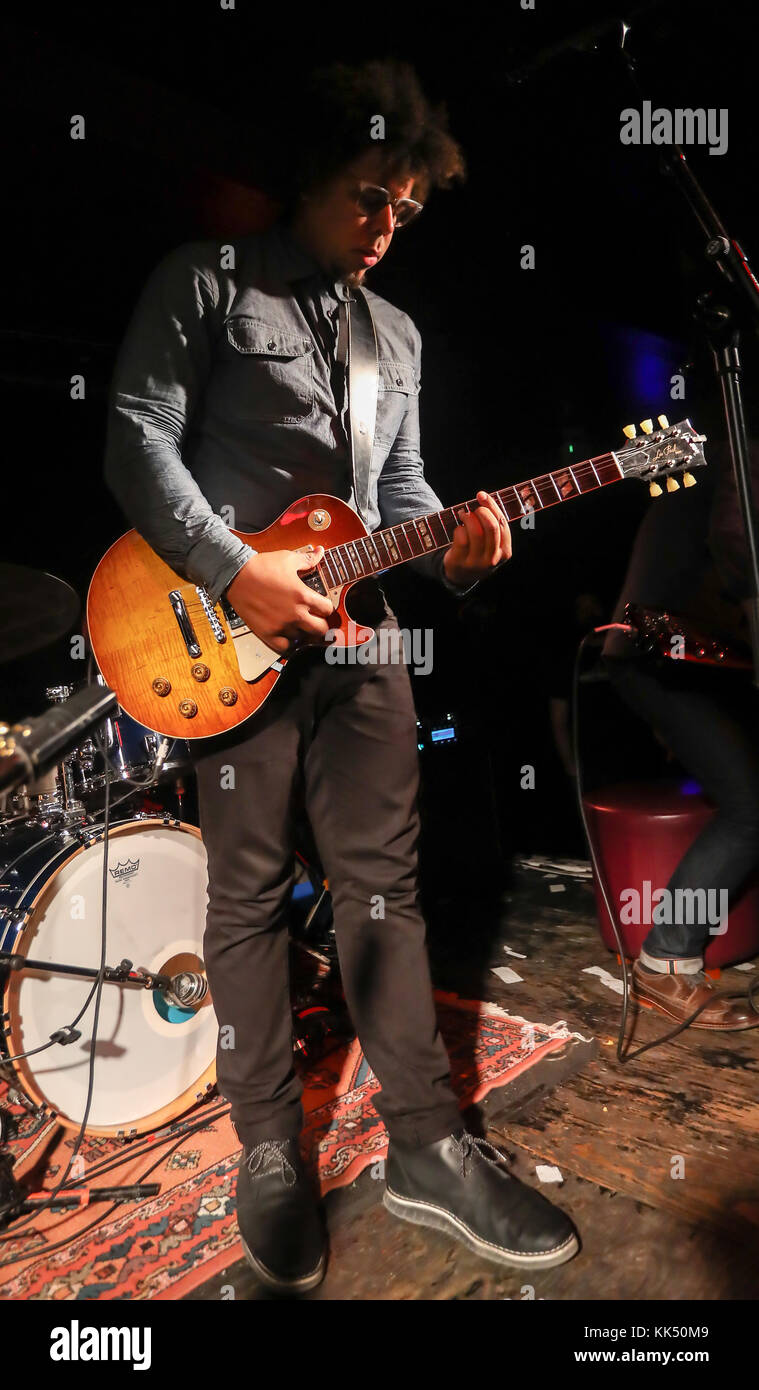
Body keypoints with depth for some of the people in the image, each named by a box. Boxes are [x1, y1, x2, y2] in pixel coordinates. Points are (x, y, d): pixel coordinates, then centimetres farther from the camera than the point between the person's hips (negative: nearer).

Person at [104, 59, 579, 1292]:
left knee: (383, 886, 5)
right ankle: (270, 1153, 19)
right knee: (249, 895, 2)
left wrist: (449, 551, -2)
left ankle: (428, 1145, 17)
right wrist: (234, 570, -16)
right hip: (233, 629, -5)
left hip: (357, 631, 5)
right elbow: (138, 440, -5)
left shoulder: (396, 334, 22)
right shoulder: (207, 280, 5)